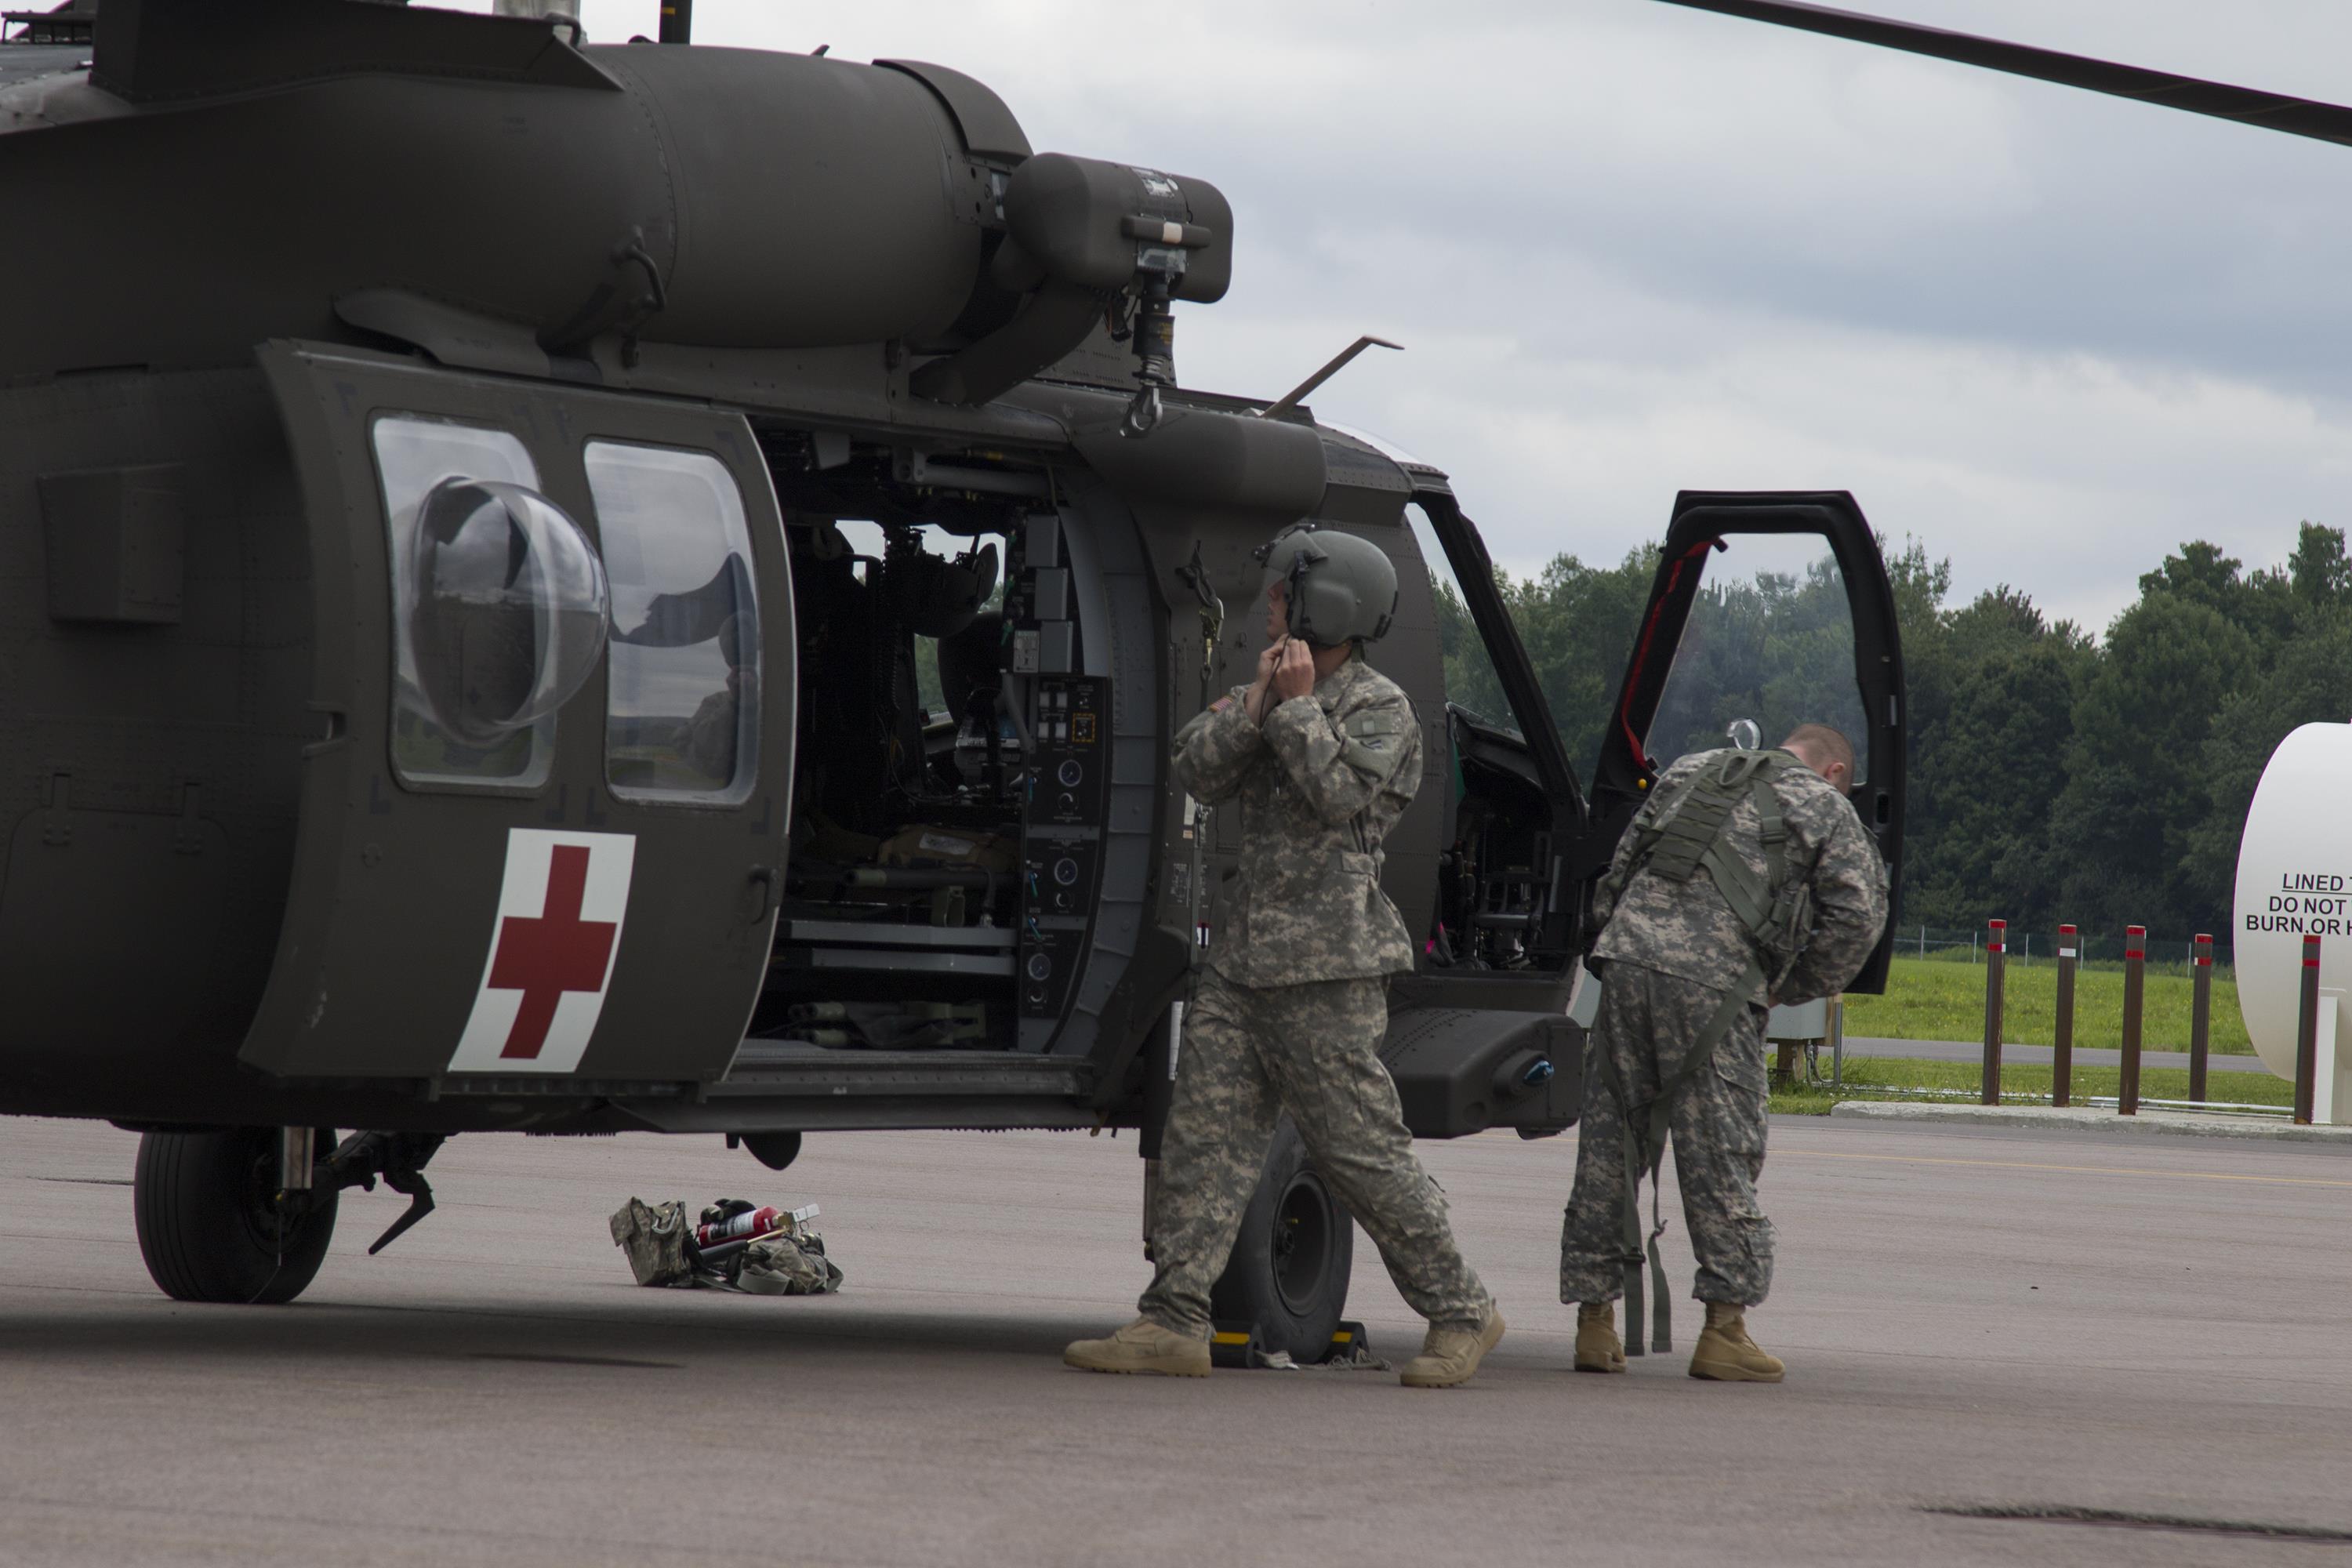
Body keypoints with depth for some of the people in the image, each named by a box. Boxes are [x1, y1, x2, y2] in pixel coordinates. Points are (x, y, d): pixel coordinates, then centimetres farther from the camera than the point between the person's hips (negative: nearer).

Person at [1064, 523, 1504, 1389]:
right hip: (1244, 953, 7)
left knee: (1362, 1150, -5)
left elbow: (1340, 796, -18)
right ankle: (1174, 1322, -4)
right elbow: (1199, 771, 6)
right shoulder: (1268, 693, 19)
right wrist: (1259, 701, -6)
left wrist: (1298, 707, -13)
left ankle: (1460, 1312, 7)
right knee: (1204, 1131, -2)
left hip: (1327, 968, -7)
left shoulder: (1379, 707, -3)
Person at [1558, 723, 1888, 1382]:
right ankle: (1724, 1327, -1)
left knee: (1608, 1146, 9)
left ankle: (1596, 1323, 12)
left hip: (1629, 958, 4)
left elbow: (1620, 868, 24)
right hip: (1714, 984, -4)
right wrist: (1790, 989, 12)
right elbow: (1857, 916, 2)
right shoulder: (1825, 808, 11)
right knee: (1721, 1155, 1)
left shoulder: (1691, 772, 25)